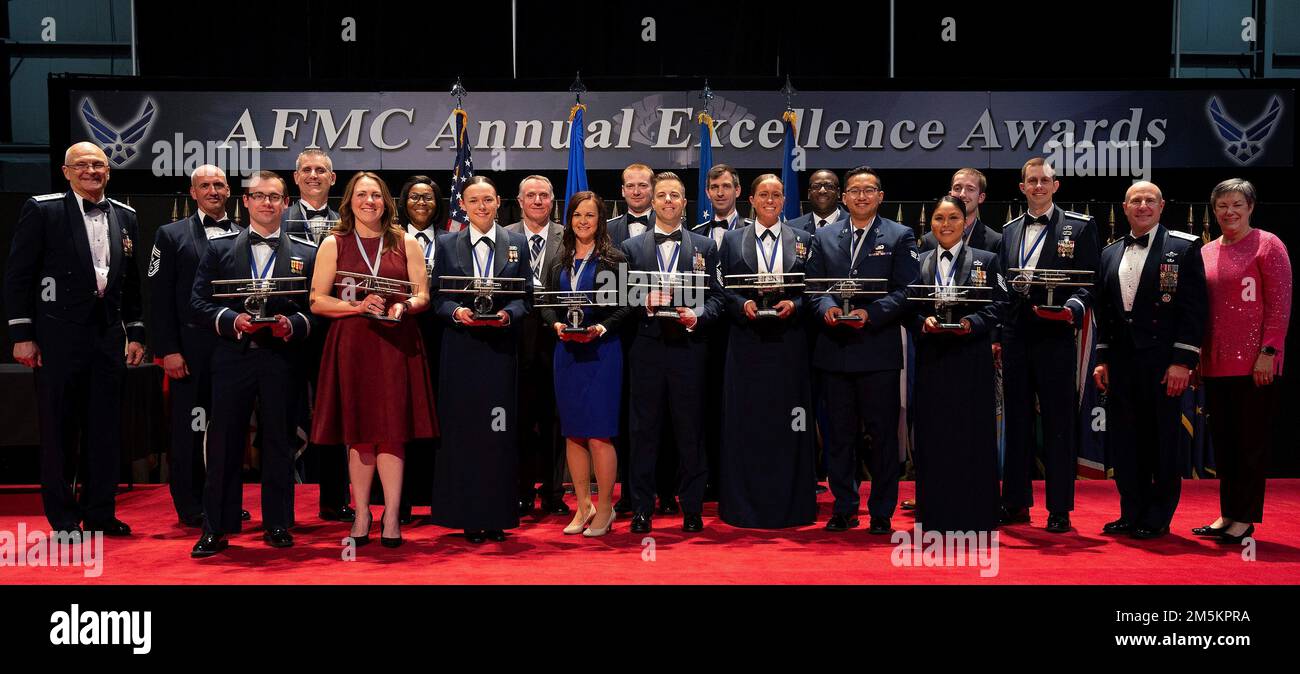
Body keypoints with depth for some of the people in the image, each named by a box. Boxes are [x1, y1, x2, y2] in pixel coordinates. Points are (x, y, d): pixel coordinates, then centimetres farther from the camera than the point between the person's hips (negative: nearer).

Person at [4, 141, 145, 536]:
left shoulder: (125, 217, 12)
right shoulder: (42, 210, -1)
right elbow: (18, 276, -3)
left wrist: (135, 333, 11)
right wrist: (22, 334, -8)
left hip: (109, 337, 4)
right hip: (60, 337, -4)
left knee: (106, 429, 8)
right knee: (59, 429, 3)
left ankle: (100, 513, 19)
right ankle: (63, 518, 14)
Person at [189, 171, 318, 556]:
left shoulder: (306, 252, 9)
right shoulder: (219, 247, 10)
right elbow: (198, 303, 4)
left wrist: (292, 325, -15)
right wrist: (232, 320, -12)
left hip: (282, 359, 0)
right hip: (233, 356, 0)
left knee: (278, 441, 6)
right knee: (224, 442, 2)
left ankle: (277, 525, 17)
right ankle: (216, 529, 12)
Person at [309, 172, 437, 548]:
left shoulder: (406, 243, 9)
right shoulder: (333, 245, 6)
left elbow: (423, 296, 7)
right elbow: (317, 301, 1)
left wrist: (403, 307, -14)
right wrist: (359, 306, -14)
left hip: (396, 344, 0)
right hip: (351, 345, 0)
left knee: (392, 429, -1)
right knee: (359, 432, 4)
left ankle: (392, 516, 4)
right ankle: (362, 513, 14)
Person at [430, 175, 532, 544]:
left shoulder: (517, 244, 10)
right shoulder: (447, 244, 9)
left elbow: (526, 296, 6)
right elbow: (438, 297, 6)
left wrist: (508, 313, -13)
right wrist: (456, 312, -14)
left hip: (501, 346, 0)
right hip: (461, 348, 0)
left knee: (500, 431, 1)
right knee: (462, 429, 1)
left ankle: (498, 516, 10)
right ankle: (467, 516, 10)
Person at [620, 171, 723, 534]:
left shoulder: (705, 247, 10)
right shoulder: (632, 247, 10)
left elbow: (715, 299, 6)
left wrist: (697, 317, -13)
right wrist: (643, 304, -12)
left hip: (688, 349, 0)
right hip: (647, 350, 0)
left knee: (691, 432, 4)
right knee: (643, 432, 4)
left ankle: (692, 509, 15)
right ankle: (642, 508, 13)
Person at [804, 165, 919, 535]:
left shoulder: (900, 236, 4)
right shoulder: (824, 237, 13)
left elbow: (906, 290, -4)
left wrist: (871, 313, -18)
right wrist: (826, 307, -12)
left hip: (878, 349, -3)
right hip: (834, 349, 3)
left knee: (883, 435, 3)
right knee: (839, 434, 9)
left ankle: (881, 513, 14)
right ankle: (843, 509, 20)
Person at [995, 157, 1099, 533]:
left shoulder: (1079, 227, 2)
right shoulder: (1009, 230, 15)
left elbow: (1088, 283, -2)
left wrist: (1072, 309, -22)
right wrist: (996, 334, 8)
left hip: (1055, 338, -4)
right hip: (1014, 339, 4)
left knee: (1059, 426, 1)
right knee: (1016, 423, 10)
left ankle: (1060, 510, 10)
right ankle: (1016, 504, 19)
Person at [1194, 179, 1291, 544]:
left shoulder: (1267, 245, -4)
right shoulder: (1206, 252, 12)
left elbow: (1280, 304, -8)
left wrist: (1268, 352, -15)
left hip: (1254, 363, -6)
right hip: (1216, 363, 6)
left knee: (1252, 442, 1)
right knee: (1223, 441, 11)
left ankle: (1245, 519, 9)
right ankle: (1227, 514, 20)